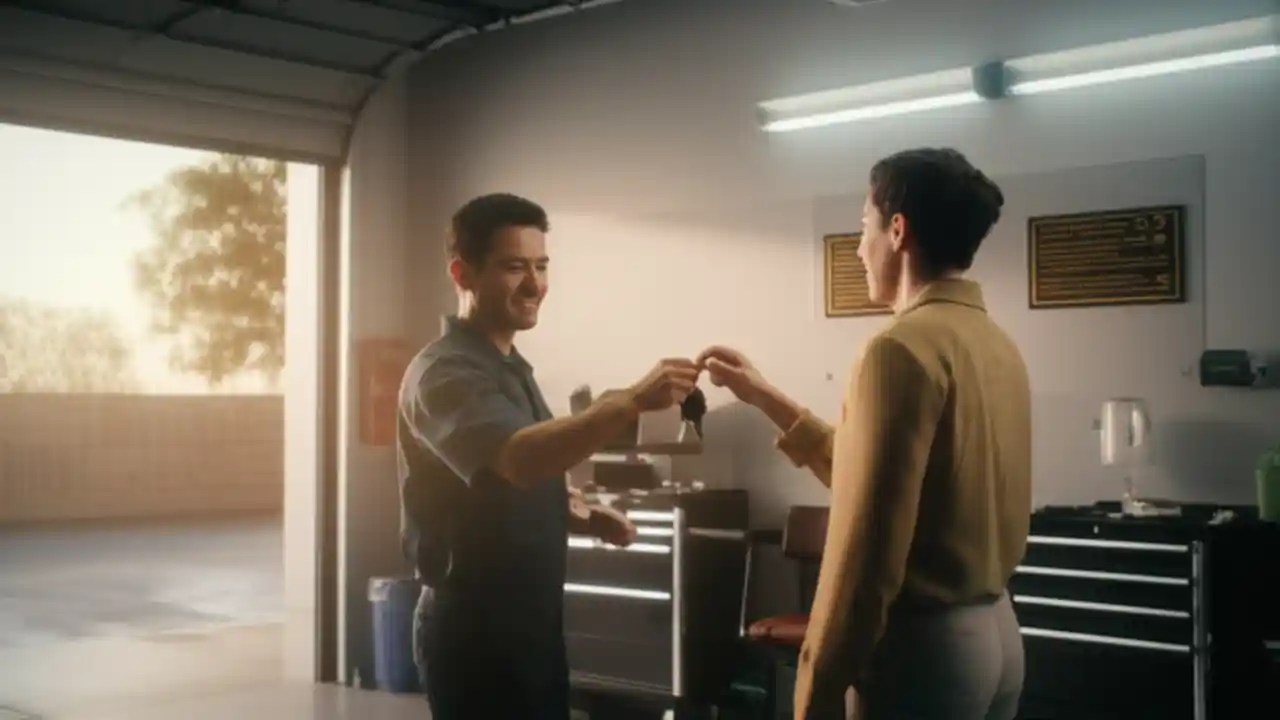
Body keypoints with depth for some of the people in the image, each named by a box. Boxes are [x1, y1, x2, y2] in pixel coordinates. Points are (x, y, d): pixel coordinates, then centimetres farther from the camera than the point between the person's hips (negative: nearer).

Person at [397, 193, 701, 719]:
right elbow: (518, 459, -36)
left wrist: (583, 517, 5)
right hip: (474, 627, -9)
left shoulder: (508, 367, 14)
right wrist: (631, 401, -45)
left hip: (530, 618, 9)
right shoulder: (446, 372, -17)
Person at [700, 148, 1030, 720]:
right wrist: (767, 400, 21)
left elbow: (868, 544, -22)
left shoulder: (904, 347, -17)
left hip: (924, 641, -9)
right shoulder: (997, 343, 9)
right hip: (993, 628, 9)